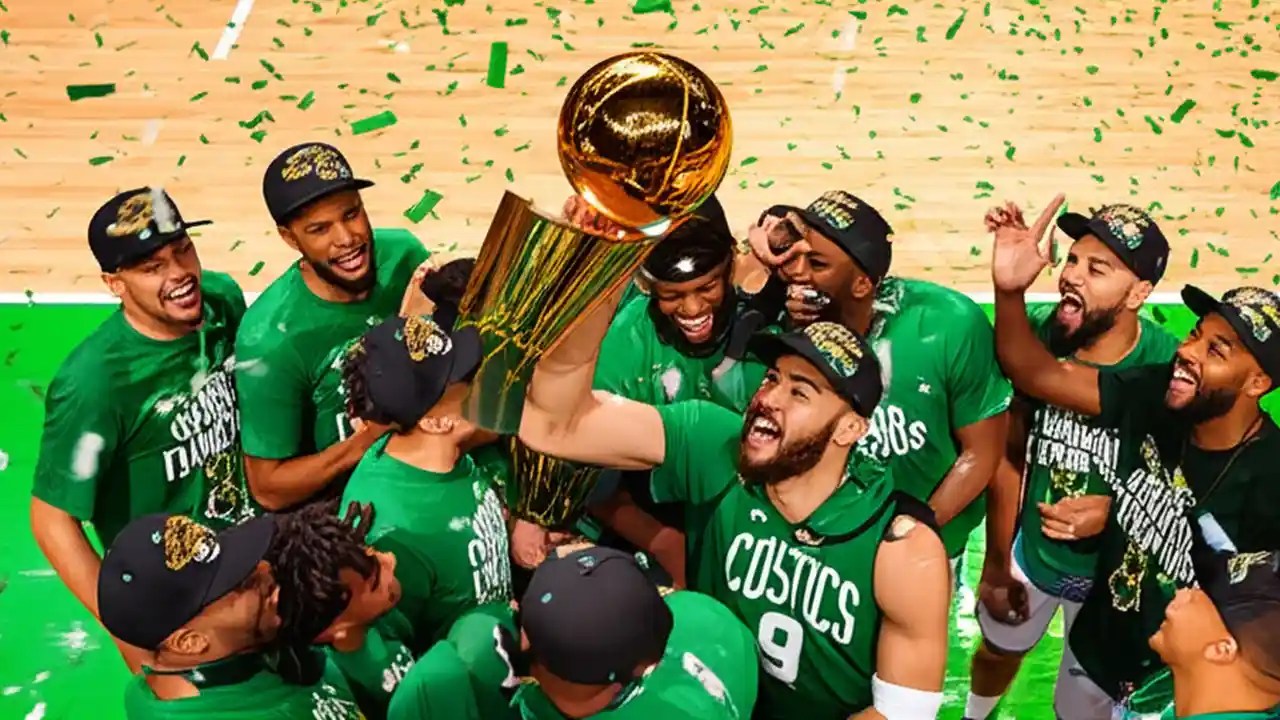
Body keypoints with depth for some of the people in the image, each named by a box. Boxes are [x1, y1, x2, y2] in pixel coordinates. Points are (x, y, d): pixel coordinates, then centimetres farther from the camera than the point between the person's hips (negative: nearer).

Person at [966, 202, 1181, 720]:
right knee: (997, 652, 30)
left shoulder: (1168, 367, -29)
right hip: (1031, 551, 3)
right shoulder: (1038, 331, -20)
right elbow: (1011, 453, -8)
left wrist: (1114, 508, -32)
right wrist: (996, 563, 0)